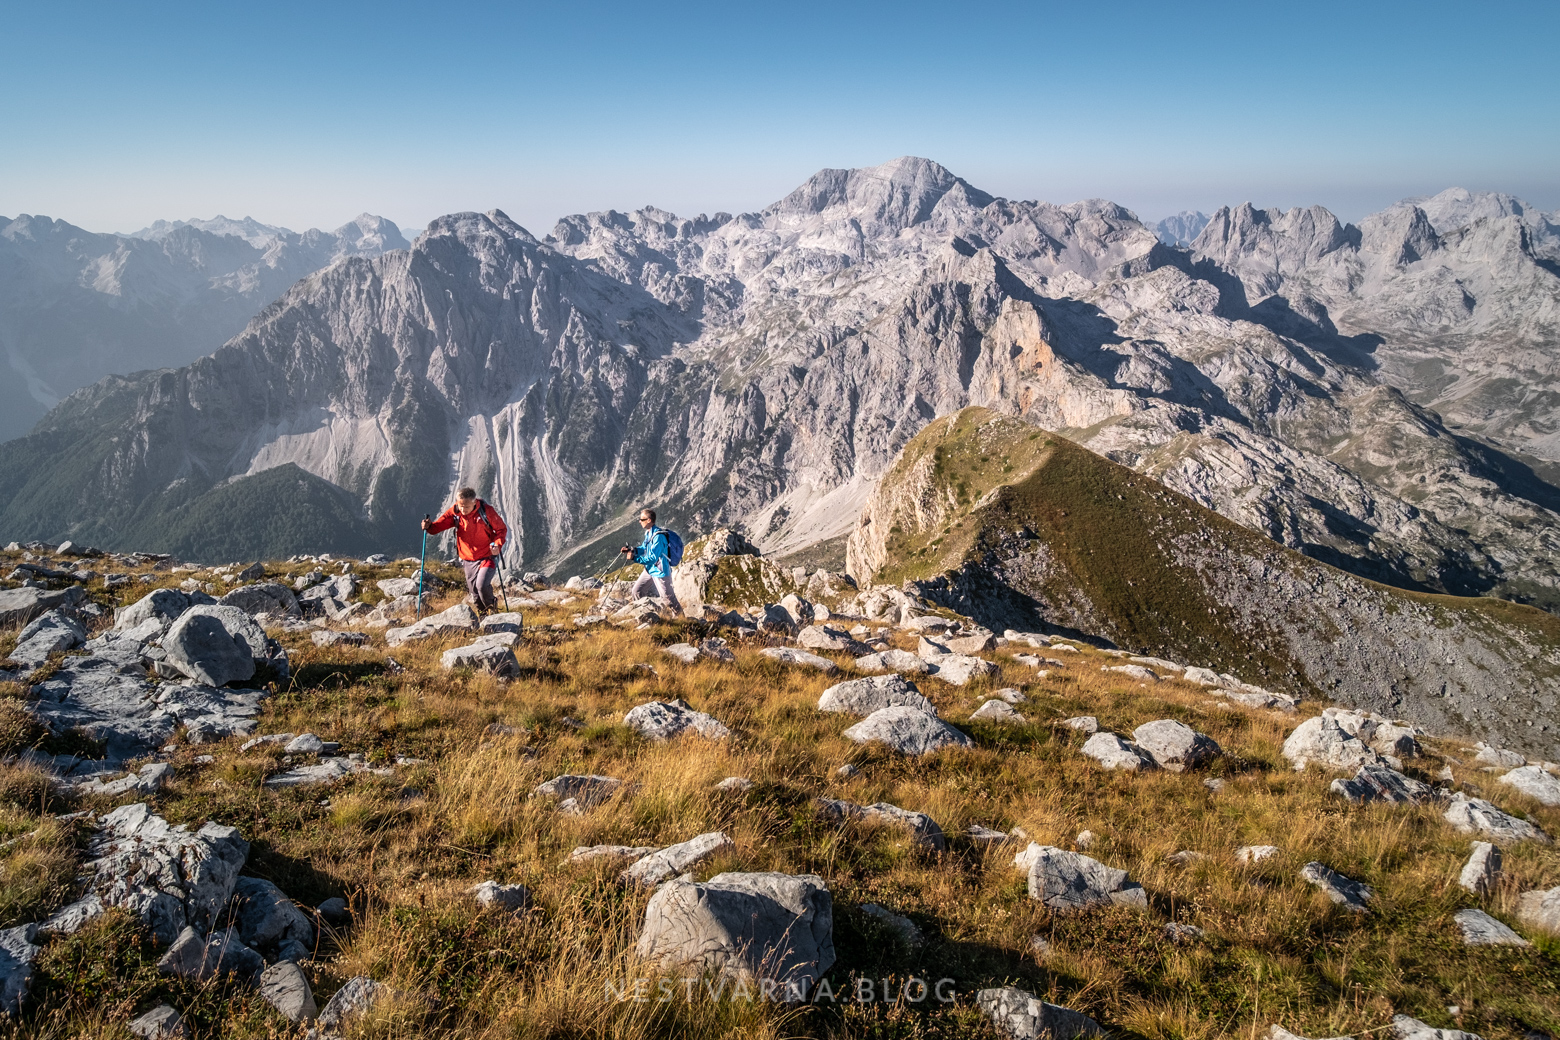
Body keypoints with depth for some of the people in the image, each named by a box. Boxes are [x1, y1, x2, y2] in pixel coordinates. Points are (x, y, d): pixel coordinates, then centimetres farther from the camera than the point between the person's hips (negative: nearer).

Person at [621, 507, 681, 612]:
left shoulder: (658, 536, -27)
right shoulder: (648, 533, 4)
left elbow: (652, 558, -30)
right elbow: (644, 548, 16)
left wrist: (635, 558, -32)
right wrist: (631, 550, -1)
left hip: (660, 572, -9)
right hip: (650, 570, 9)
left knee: (668, 598, 2)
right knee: (637, 591, 10)